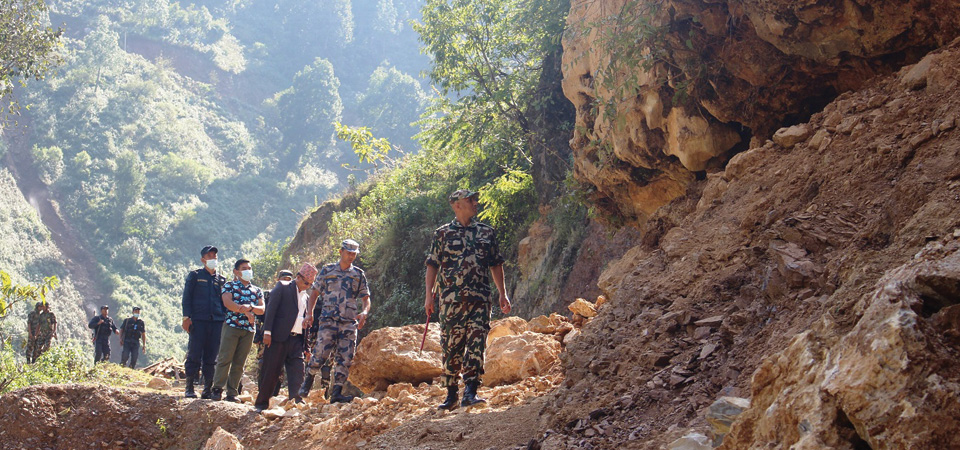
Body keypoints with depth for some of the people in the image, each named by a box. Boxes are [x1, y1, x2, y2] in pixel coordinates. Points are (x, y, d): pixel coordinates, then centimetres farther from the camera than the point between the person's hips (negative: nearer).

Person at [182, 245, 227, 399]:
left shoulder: (221, 280, 18)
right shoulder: (194, 276, 9)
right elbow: (186, 297, 4)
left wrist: (225, 319, 8)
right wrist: (186, 317, -7)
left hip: (217, 322, 3)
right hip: (198, 321, -3)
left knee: (211, 357, 3)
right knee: (194, 355, -6)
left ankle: (208, 389, 7)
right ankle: (189, 388, -1)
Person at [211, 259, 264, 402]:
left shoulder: (257, 291, 18)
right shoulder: (229, 286, 7)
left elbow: (262, 309, 5)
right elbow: (227, 302, -10)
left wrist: (250, 307, -15)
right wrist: (244, 310, -17)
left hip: (249, 329, 3)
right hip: (231, 325, -3)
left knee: (239, 363, 2)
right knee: (225, 358, -9)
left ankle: (232, 393, 5)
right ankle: (217, 389, -4)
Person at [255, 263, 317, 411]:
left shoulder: (306, 297, 19)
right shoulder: (282, 287, 2)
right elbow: (271, 309, -6)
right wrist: (267, 332, -16)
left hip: (296, 340, 5)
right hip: (279, 337, -5)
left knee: (297, 373, -7)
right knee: (271, 371, 0)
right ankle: (261, 403, 11)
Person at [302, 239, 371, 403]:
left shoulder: (359, 274, 13)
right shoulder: (327, 270, 10)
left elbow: (366, 297, 12)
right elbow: (314, 292, 14)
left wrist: (364, 312, -9)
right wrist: (309, 313, 3)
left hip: (349, 322, 2)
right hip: (328, 319, -2)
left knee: (345, 359, -5)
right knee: (321, 353, -12)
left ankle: (336, 393, -1)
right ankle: (309, 379, 14)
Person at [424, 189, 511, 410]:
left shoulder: (487, 232, 13)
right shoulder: (443, 234, 7)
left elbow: (496, 265, 17)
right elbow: (432, 265, 6)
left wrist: (502, 293, 11)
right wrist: (429, 294, -3)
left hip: (480, 298, 1)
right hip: (450, 298, -1)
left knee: (476, 343, -10)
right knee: (451, 346, 2)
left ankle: (470, 392, -13)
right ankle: (451, 394, 12)